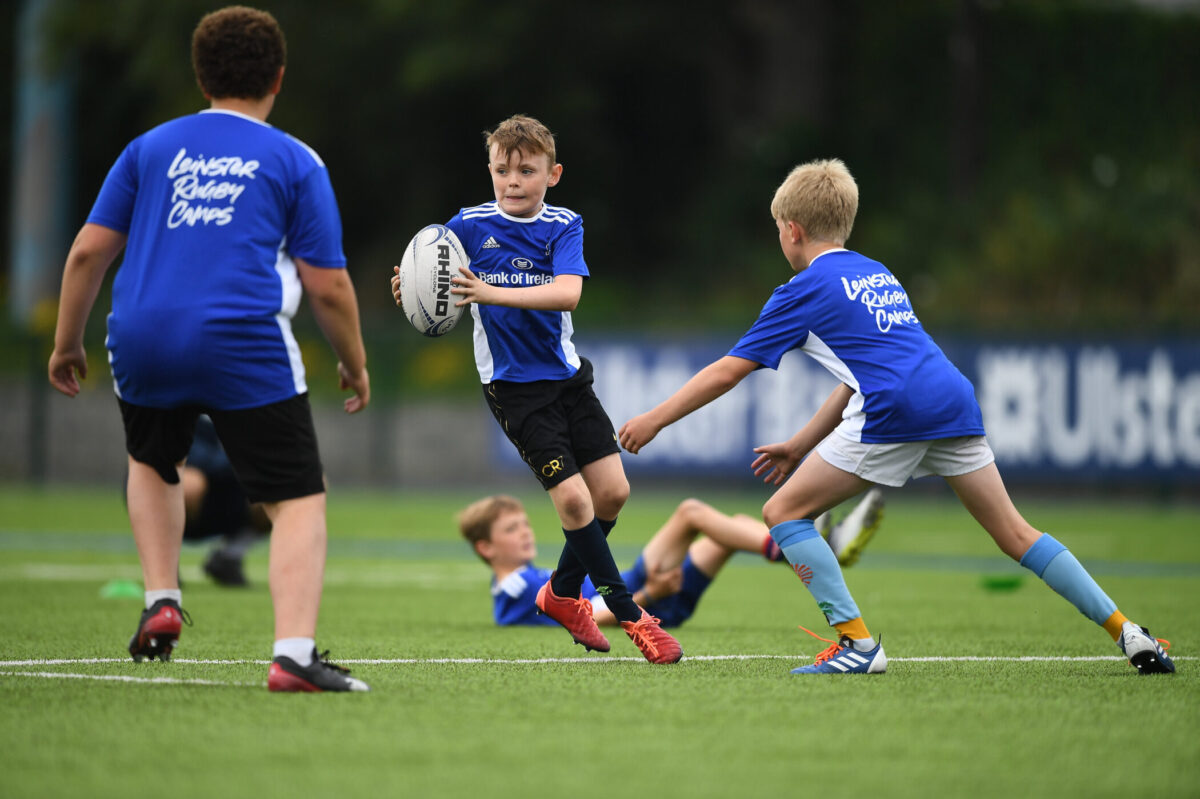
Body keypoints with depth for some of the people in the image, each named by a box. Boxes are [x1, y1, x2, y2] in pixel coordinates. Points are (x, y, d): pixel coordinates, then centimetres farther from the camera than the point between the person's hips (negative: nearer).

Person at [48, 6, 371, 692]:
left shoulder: (151, 148, 16)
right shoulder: (295, 162, 8)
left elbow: (89, 251, 13)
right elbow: (328, 286, 5)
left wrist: (67, 343, 23)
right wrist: (355, 365, 19)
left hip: (142, 343, 4)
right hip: (247, 348, -3)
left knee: (153, 464, 32)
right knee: (300, 501, 1)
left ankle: (161, 601, 17)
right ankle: (294, 654, -16)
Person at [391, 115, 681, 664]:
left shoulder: (563, 226, -5)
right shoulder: (470, 226, -6)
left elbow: (567, 292, -22)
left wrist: (493, 293, -34)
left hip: (567, 375, 3)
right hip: (513, 385, -3)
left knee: (612, 491, 2)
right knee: (572, 497, -12)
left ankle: (563, 591, 26)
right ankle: (630, 616, -1)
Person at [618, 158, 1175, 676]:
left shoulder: (805, 290, 8)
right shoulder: (877, 274, 29)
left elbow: (727, 372, 8)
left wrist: (654, 419, 16)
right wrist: (800, 446, 36)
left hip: (893, 415, -7)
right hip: (954, 400, 7)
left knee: (784, 512, 4)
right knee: (1013, 532, 13)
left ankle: (857, 643, -6)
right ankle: (1125, 633, 5)